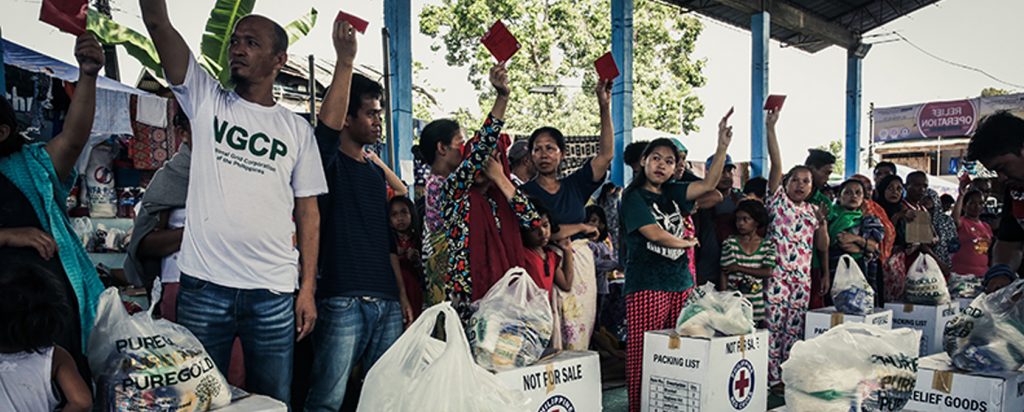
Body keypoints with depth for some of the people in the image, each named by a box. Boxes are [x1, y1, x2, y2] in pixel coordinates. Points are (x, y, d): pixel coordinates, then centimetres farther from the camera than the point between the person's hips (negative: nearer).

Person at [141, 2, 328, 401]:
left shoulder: (297, 129, 8)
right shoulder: (206, 100, 7)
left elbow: (308, 211, 6)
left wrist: (308, 288, 1)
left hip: (274, 292, 1)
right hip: (204, 283, 0)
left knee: (274, 400, 10)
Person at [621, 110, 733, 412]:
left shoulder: (672, 193, 15)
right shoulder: (634, 196, -2)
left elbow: (709, 185, 4)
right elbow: (654, 234, -11)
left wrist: (723, 146, -5)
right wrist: (688, 242, 5)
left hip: (681, 284, 6)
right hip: (646, 286, -6)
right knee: (643, 359, -4)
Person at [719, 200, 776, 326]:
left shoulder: (768, 245, 5)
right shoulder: (730, 243, 0)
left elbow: (768, 272, -4)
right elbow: (724, 274, -1)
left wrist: (740, 268, -9)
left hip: (756, 302, 2)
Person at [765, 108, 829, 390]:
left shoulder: (813, 211, 15)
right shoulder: (778, 199, 3)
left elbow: (823, 247, 13)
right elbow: (776, 164, -8)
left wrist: (822, 222, -2)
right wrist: (771, 128, -16)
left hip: (802, 276, 4)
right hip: (776, 273, -4)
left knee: (794, 327, 8)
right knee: (774, 324, -4)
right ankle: (773, 378, 4)